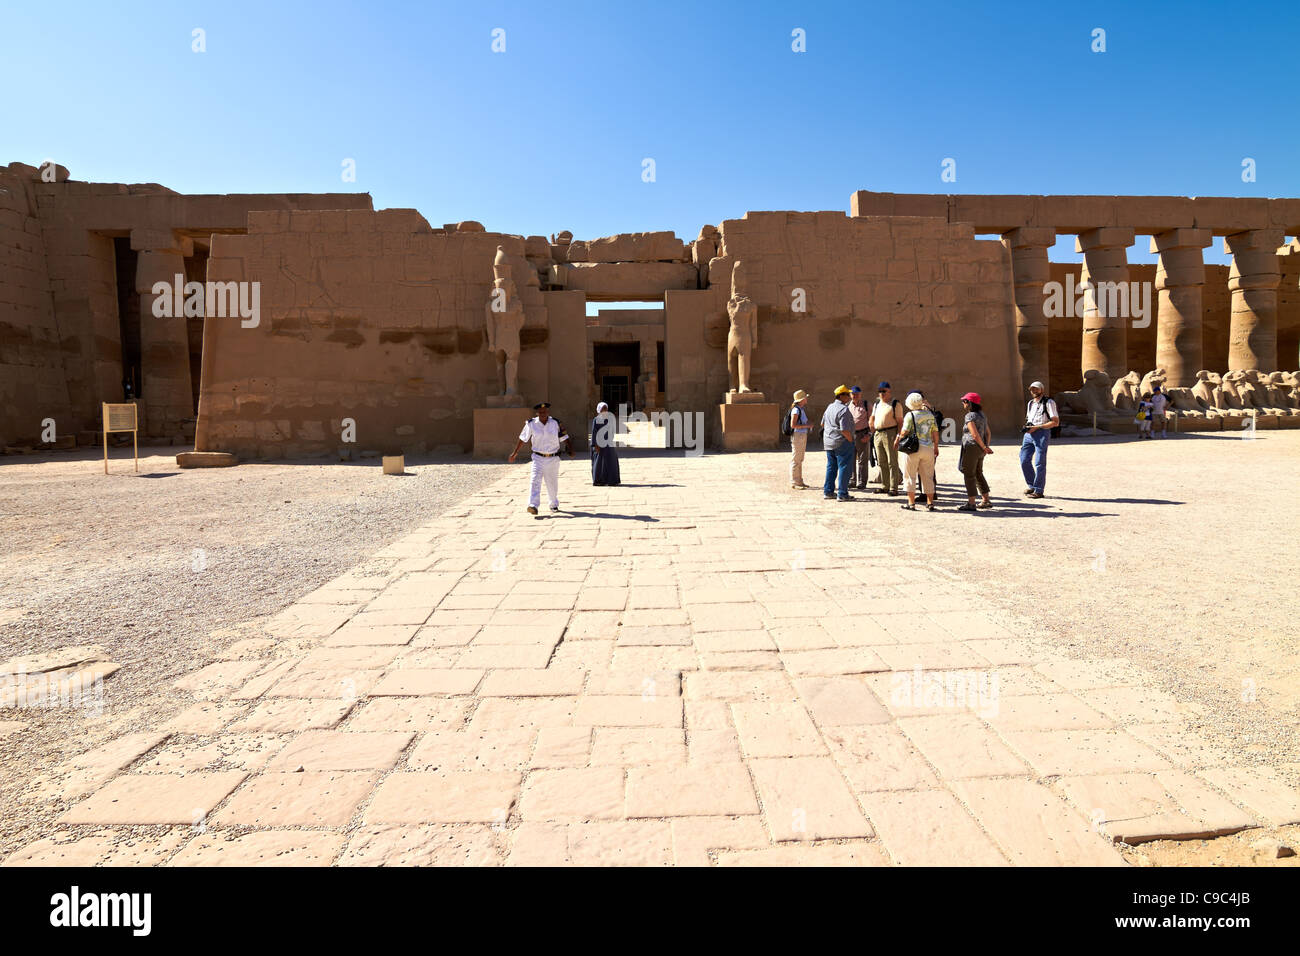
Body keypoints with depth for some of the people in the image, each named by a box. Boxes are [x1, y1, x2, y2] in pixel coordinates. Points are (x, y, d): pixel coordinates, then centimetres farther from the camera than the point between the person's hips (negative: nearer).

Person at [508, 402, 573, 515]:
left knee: (552, 483, 11)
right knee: (535, 480, -18)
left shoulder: (556, 423, -1)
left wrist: (570, 450, -13)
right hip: (538, 458, -1)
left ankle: (554, 504, 33)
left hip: (553, 459, 1)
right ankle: (533, 505, -27)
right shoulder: (531, 424, -2)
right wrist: (514, 453, 12)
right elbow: (522, 439, 8)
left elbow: (564, 438, 2)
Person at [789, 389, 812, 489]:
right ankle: (794, 482, 0)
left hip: (803, 435, 10)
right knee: (795, 460, -5)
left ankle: (799, 481, 20)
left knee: (800, 460, 14)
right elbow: (793, 425, -21)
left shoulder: (802, 409, 14)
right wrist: (806, 425, -17)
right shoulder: (796, 410, -15)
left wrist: (809, 424, 8)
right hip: (797, 435, -10)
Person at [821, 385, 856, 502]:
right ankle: (843, 494, 0)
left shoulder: (829, 407, 11)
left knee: (831, 467, 16)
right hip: (842, 443, -9)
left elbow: (822, 423, 21)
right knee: (844, 468, -1)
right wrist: (851, 440, -11)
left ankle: (828, 491, 21)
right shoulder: (843, 410, -17)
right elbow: (844, 430, -23)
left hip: (828, 443, 9)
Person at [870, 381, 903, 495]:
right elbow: (872, 418, 25)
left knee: (892, 462, -5)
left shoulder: (895, 404, -4)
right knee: (881, 463, 11)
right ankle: (884, 486, 20)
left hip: (890, 434, -6)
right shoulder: (876, 404, 16)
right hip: (878, 434, 7)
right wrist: (872, 431, 14)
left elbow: (900, 421, -9)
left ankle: (893, 488, -2)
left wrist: (898, 437, -16)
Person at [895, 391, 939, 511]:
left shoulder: (910, 415, -7)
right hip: (928, 448, 5)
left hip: (913, 448, -5)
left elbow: (904, 432, -14)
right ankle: (930, 503, 15)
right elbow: (935, 433, 9)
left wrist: (896, 441, 2)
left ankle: (911, 503, 4)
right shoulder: (930, 414, 8)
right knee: (928, 477, 12)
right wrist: (936, 447, 18)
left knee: (910, 476, 4)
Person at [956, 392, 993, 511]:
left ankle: (971, 503, -4)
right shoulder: (982, 415, 15)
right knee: (978, 474, 19)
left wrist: (984, 447, -11)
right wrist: (987, 446, 8)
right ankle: (986, 501, 23)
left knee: (969, 474, -3)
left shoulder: (969, 416, -14)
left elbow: (975, 435, -21)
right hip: (980, 450, 9)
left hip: (972, 447, -9)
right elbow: (988, 433, 17)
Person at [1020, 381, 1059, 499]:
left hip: (1042, 433, -7)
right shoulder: (1030, 403, 18)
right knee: (1024, 460, 2)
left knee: (1039, 463, -4)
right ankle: (1031, 485, 18)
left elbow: (1055, 422, -10)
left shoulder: (1049, 403, -5)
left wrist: (1036, 427, -16)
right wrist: (1026, 427, 6)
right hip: (1029, 434, 7)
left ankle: (1038, 491, 3)